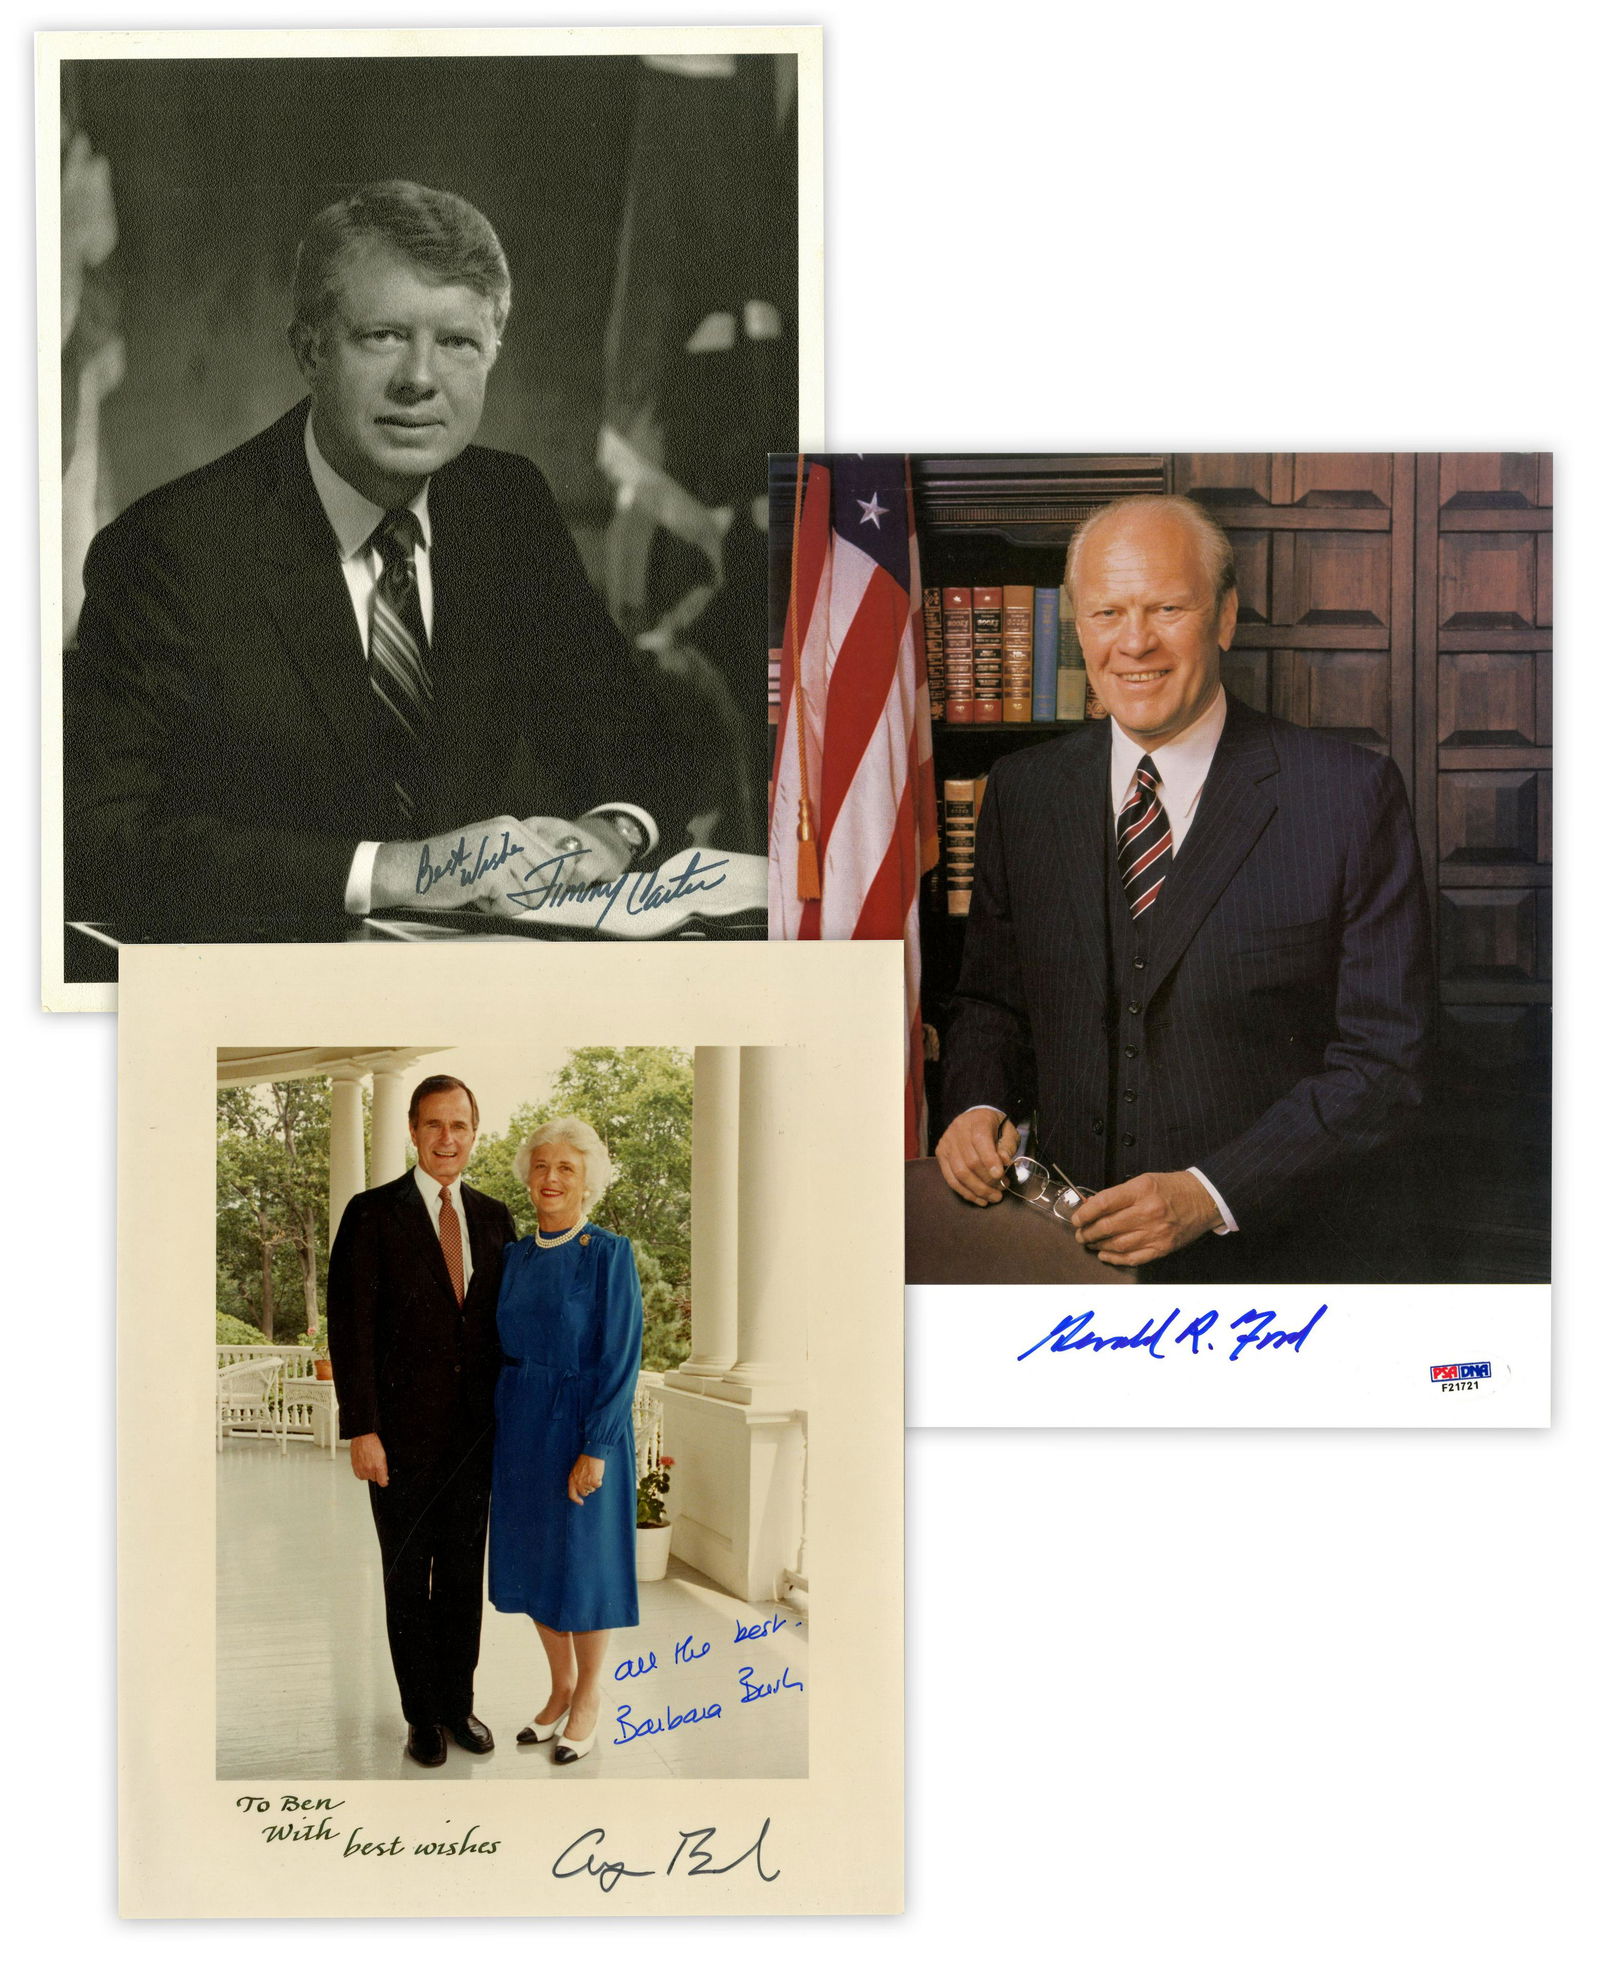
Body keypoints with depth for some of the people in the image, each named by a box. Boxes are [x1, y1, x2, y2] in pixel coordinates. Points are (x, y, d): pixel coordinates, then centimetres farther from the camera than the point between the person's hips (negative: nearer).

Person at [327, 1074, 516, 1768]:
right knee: (408, 1578, 7)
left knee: (464, 1574, 11)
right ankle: (421, 1714, 18)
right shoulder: (373, 1214, -6)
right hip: (403, 1436, -4)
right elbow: (349, 1327, -10)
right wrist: (361, 1431, -15)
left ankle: (457, 1703, 24)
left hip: (475, 1432, 4)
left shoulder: (494, 1218, 7)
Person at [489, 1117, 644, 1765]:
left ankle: (588, 1699, 19)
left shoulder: (609, 1255, -11)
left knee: (581, 1561, 3)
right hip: (519, 1425, 6)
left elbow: (621, 1358, -14)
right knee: (529, 1558, 11)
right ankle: (560, 1686, 28)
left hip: (581, 1427, -6)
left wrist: (595, 1450, -18)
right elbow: (506, 1346, 12)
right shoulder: (516, 1257, 6)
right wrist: (496, 1430, 7)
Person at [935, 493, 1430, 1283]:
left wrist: (1209, 1195, -16)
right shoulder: (1022, 791, 8)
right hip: (1067, 1253, 4)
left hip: (1269, 1256, -3)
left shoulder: (1349, 795, -5)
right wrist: (978, 1105, -3)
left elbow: (1381, 1060, -7)